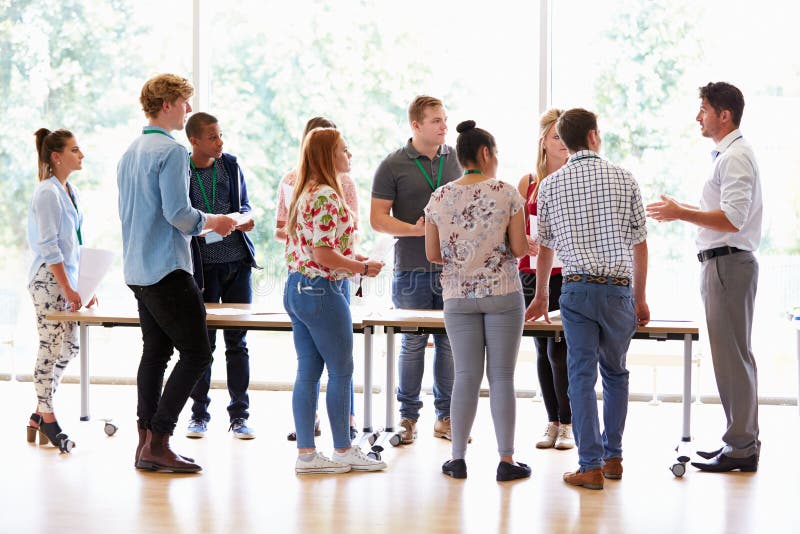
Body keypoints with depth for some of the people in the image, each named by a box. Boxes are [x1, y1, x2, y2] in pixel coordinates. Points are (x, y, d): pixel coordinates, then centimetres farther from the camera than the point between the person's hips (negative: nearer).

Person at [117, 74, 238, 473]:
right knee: (196, 353, -5)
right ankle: (157, 441, -8)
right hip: (167, 269, -10)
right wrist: (210, 222, -1)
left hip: (137, 270, 10)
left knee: (155, 352, 13)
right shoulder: (171, 150, -13)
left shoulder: (129, 152, 16)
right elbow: (178, 212, -21)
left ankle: (146, 442, 12)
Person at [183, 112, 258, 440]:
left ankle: (239, 415, 13)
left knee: (237, 341, 6)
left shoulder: (231, 165, 7)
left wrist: (246, 218, -4)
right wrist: (202, 225, -15)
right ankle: (199, 413, 16)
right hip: (202, 265, -3)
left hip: (237, 263, 3)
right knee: (202, 341, 3)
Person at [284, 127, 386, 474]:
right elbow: (324, 254, -23)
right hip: (322, 292, -9)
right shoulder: (327, 196, -18)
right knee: (341, 371, 3)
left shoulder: (304, 192, 13)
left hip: (296, 287, 9)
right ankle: (343, 450, 12)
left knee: (308, 371, 10)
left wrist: (350, 259, 16)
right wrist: (362, 267, -11)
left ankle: (305, 452, 12)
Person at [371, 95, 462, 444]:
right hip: (412, 268, -3)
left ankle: (445, 417, 14)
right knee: (413, 343, 3)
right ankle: (408, 418, 14)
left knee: (450, 343, 5)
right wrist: (415, 229, -16)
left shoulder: (456, 160, 9)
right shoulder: (393, 166, -1)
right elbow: (378, 218, -3)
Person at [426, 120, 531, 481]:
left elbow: (433, 254, 3)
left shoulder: (439, 198, 1)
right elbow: (520, 249, -7)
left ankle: (458, 459, 10)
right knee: (501, 377, 2)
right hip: (503, 294, -2)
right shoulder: (506, 194, -7)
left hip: (458, 297, 3)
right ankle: (506, 461, 6)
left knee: (466, 376, 8)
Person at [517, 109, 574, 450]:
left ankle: (567, 423, 5)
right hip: (533, 273, 3)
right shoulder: (528, 183, 9)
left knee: (559, 351, -8)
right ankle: (553, 422, 18)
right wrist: (526, 242, -11)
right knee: (543, 351, 8)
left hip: (568, 275, -3)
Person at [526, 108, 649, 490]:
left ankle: (590, 466, -2)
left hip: (576, 287, 0)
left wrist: (541, 295, 29)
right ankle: (613, 456, 23)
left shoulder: (551, 185, 6)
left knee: (582, 376, 1)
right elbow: (640, 244, 7)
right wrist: (640, 298, 17)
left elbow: (544, 246, 15)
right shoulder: (623, 179, 4)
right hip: (618, 288, 1)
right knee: (615, 373, 17)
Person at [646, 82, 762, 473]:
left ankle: (740, 448, -2)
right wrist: (682, 210, 19)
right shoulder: (728, 155, 18)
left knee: (731, 357, -7)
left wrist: (681, 214, -18)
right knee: (734, 355, 14)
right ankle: (742, 440, 22)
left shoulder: (735, 156, -15)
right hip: (721, 262, 11)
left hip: (728, 264, -11)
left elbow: (732, 220, -23)